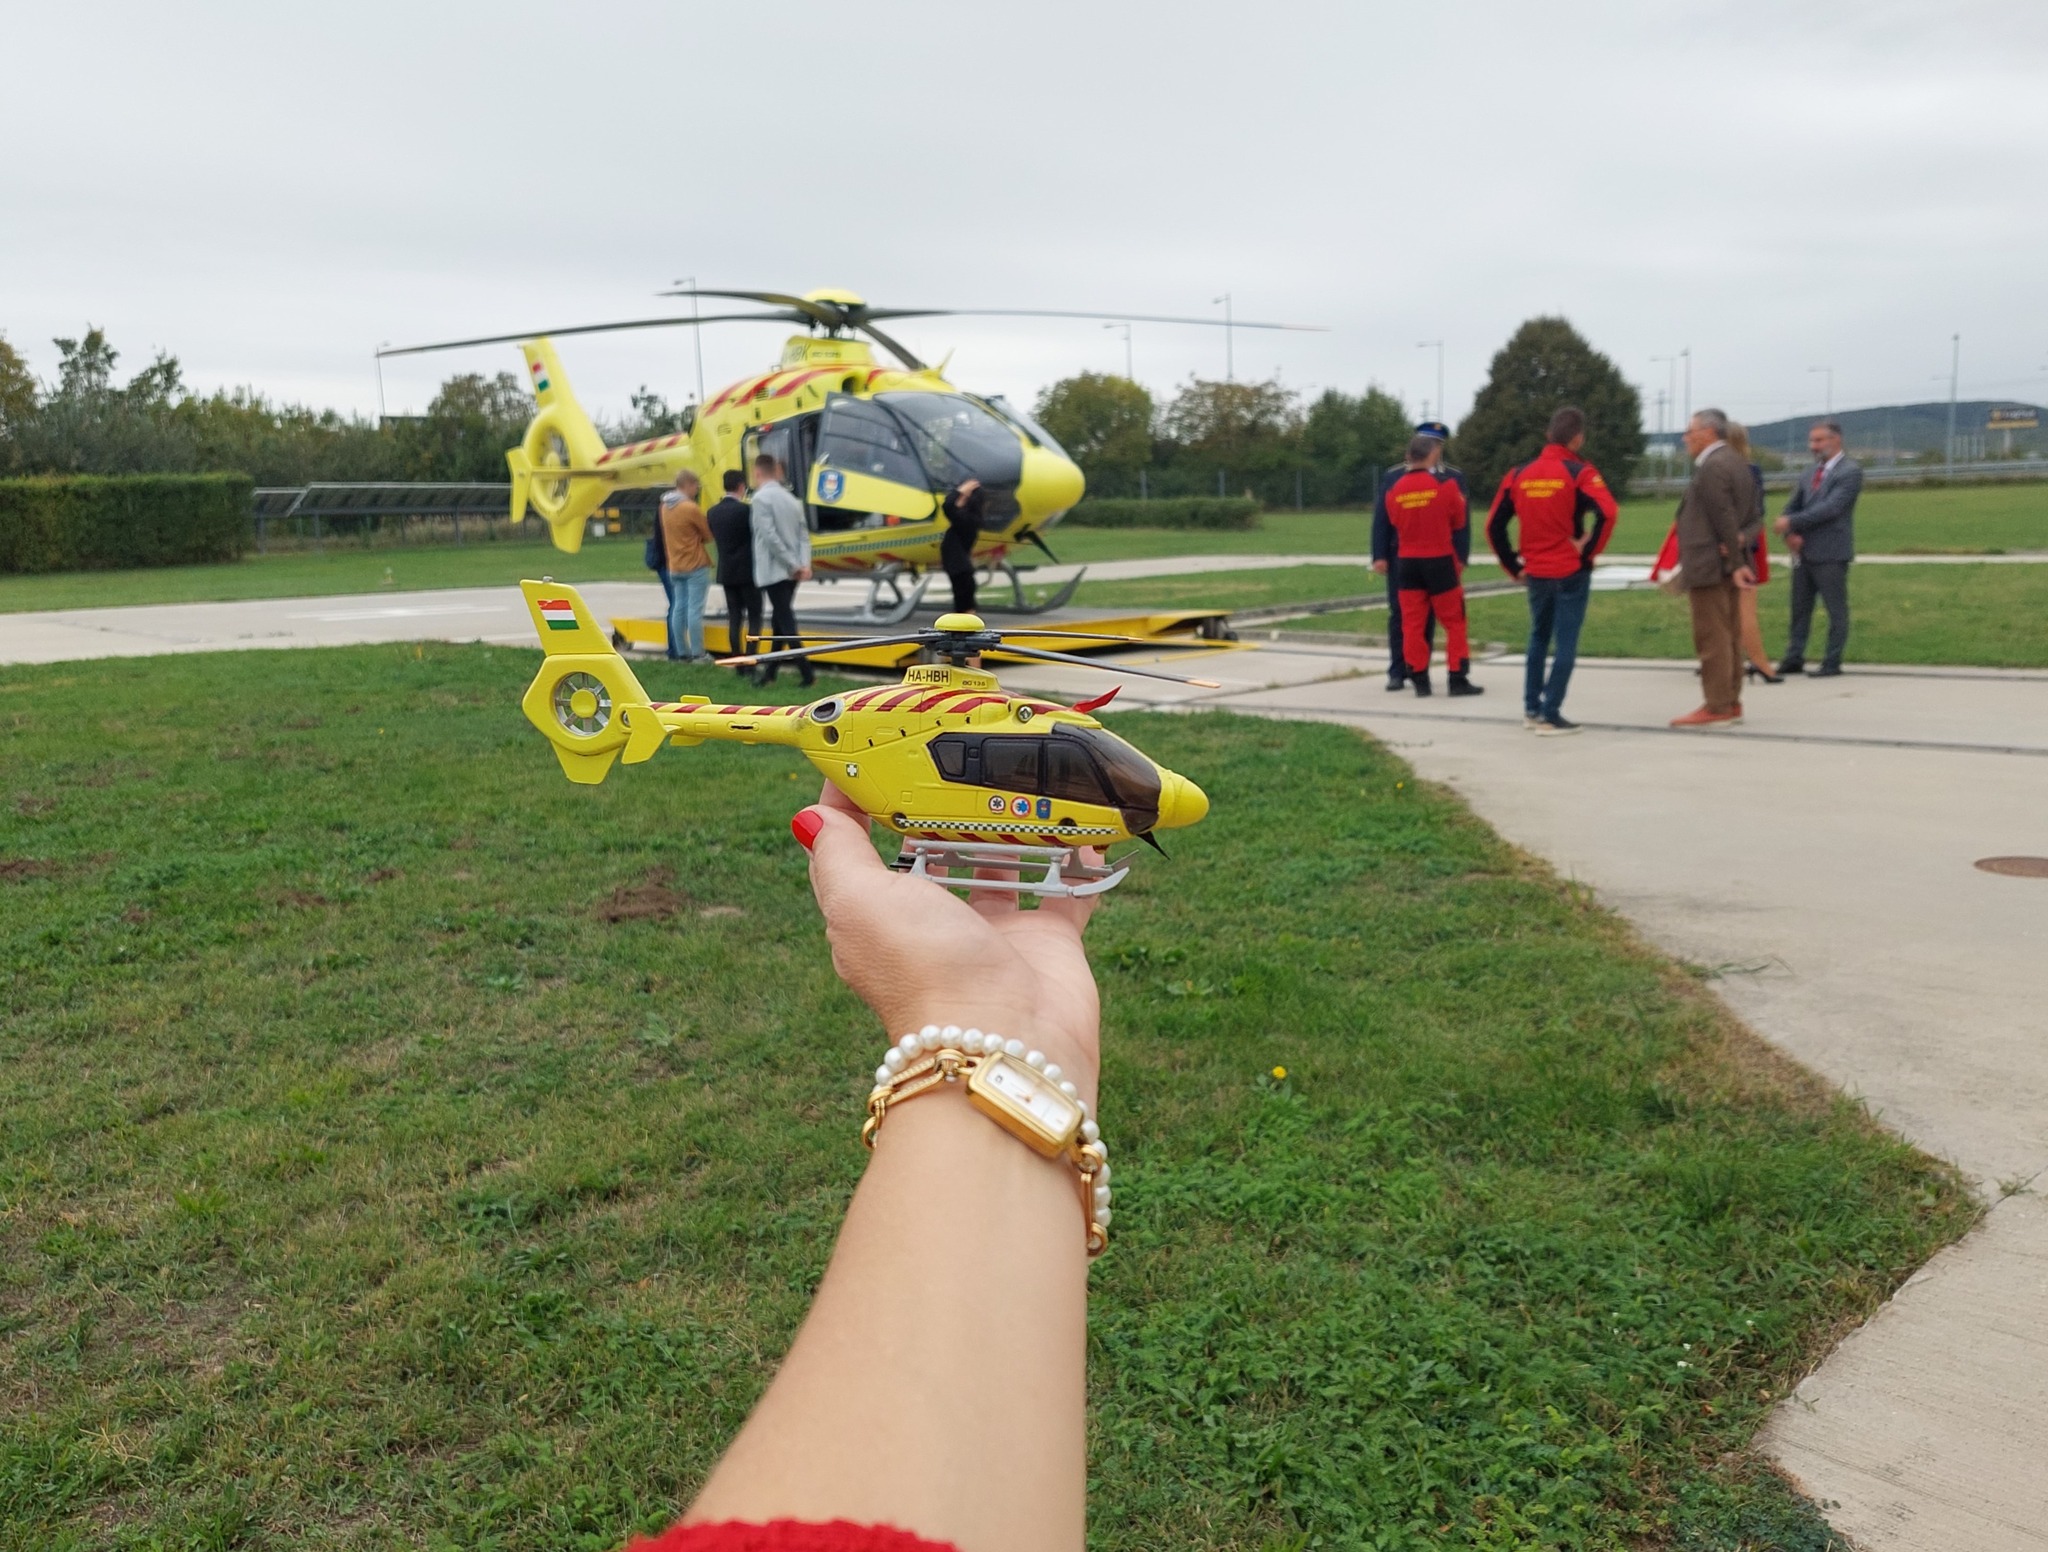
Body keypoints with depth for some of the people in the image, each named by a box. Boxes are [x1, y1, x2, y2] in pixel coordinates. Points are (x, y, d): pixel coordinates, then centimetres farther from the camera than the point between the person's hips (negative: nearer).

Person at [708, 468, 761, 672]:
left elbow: (715, 538, 13)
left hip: (726, 572, 6)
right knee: (754, 617, 0)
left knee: (734, 617, 8)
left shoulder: (712, 513, 6)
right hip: (747, 571, -6)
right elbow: (756, 534, -8)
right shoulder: (744, 510, -14)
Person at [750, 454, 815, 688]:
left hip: (774, 571, -8)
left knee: (786, 624, -5)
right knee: (779, 621, 14)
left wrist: (793, 565, -16)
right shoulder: (791, 499, 14)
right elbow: (804, 535, 7)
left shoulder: (761, 498, -10)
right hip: (791, 572, 8)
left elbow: (770, 536, -18)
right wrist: (804, 564, -3)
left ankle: (807, 674, -9)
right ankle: (769, 672, 20)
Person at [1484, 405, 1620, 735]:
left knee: (1538, 640, 20)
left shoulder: (1519, 474, 5)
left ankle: (1531, 709, 23)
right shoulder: (1579, 472, -9)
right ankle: (1550, 716, 0)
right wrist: (1589, 550, -12)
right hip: (1571, 572, -5)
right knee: (1566, 643, 2)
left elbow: (1493, 526, 6)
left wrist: (1513, 566, 11)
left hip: (1535, 573, 5)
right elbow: (1608, 514, -24)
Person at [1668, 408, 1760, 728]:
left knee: (1712, 639, -7)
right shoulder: (1737, 464, 16)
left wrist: (1737, 563, -15)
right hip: (1727, 566, 10)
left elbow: (1726, 520, -18)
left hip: (1707, 567, -10)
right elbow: (1755, 517, 13)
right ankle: (1731, 702, 18)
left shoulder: (1712, 468, -16)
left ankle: (1717, 708, -5)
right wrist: (1743, 540, -5)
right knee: (1730, 636, 12)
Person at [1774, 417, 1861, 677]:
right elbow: (1793, 506, 13)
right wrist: (1790, 534, -6)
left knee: (1836, 609, 1)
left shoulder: (1850, 471, -8)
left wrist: (1792, 522, -21)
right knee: (1800, 608, 11)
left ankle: (1832, 663, 6)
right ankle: (1794, 658, 17)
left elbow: (1831, 507, -19)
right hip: (1804, 550, 7)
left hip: (1830, 552, -7)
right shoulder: (1812, 471, 15)